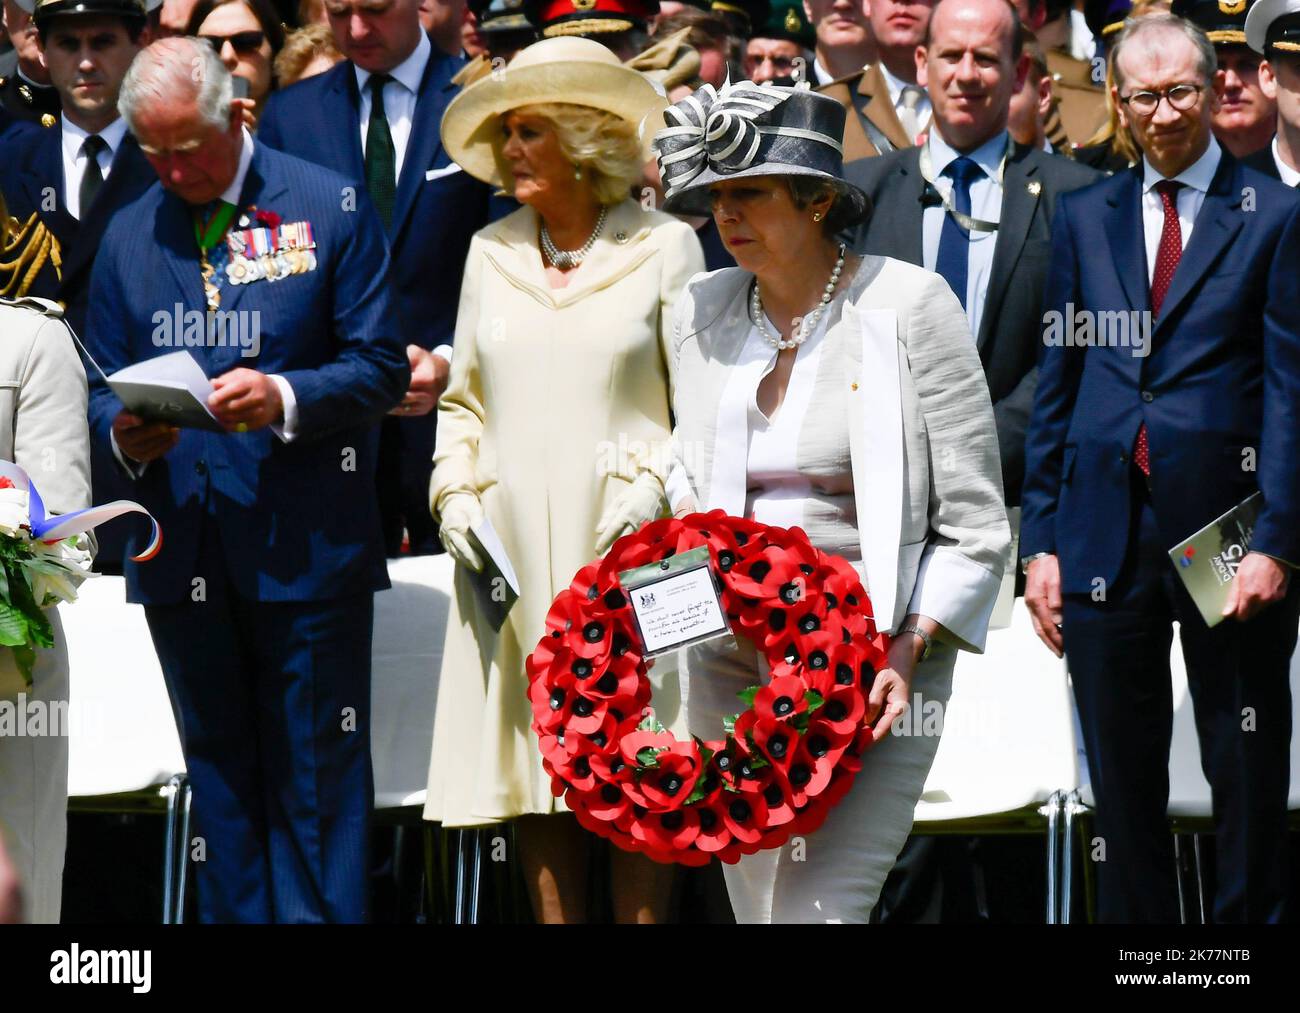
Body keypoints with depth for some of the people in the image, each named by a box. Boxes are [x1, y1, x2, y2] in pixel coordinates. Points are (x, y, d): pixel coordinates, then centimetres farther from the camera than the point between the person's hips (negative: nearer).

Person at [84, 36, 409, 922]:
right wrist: (126, 434, -10)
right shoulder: (129, 236, 12)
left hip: (307, 542, -4)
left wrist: (285, 398, -20)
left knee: (317, 777, -1)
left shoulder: (332, 210, 0)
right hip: (181, 547, 4)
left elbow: (381, 369, -3)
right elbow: (104, 384, 13)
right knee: (220, 778, 9)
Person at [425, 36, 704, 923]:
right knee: (538, 765, 1)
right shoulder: (492, 254, 16)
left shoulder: (664, 247, 2)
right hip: (512, 552, 4)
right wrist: (455, 498, 7)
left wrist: (654, 491, -12)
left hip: (625, 550, -4)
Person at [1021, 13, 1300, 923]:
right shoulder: (1086, 218, 12)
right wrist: (1040, 540, 7)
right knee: (1123, 782, 7)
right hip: (1106, 534, 3)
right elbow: (1057, 386, 13)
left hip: (1226, 526, -3)